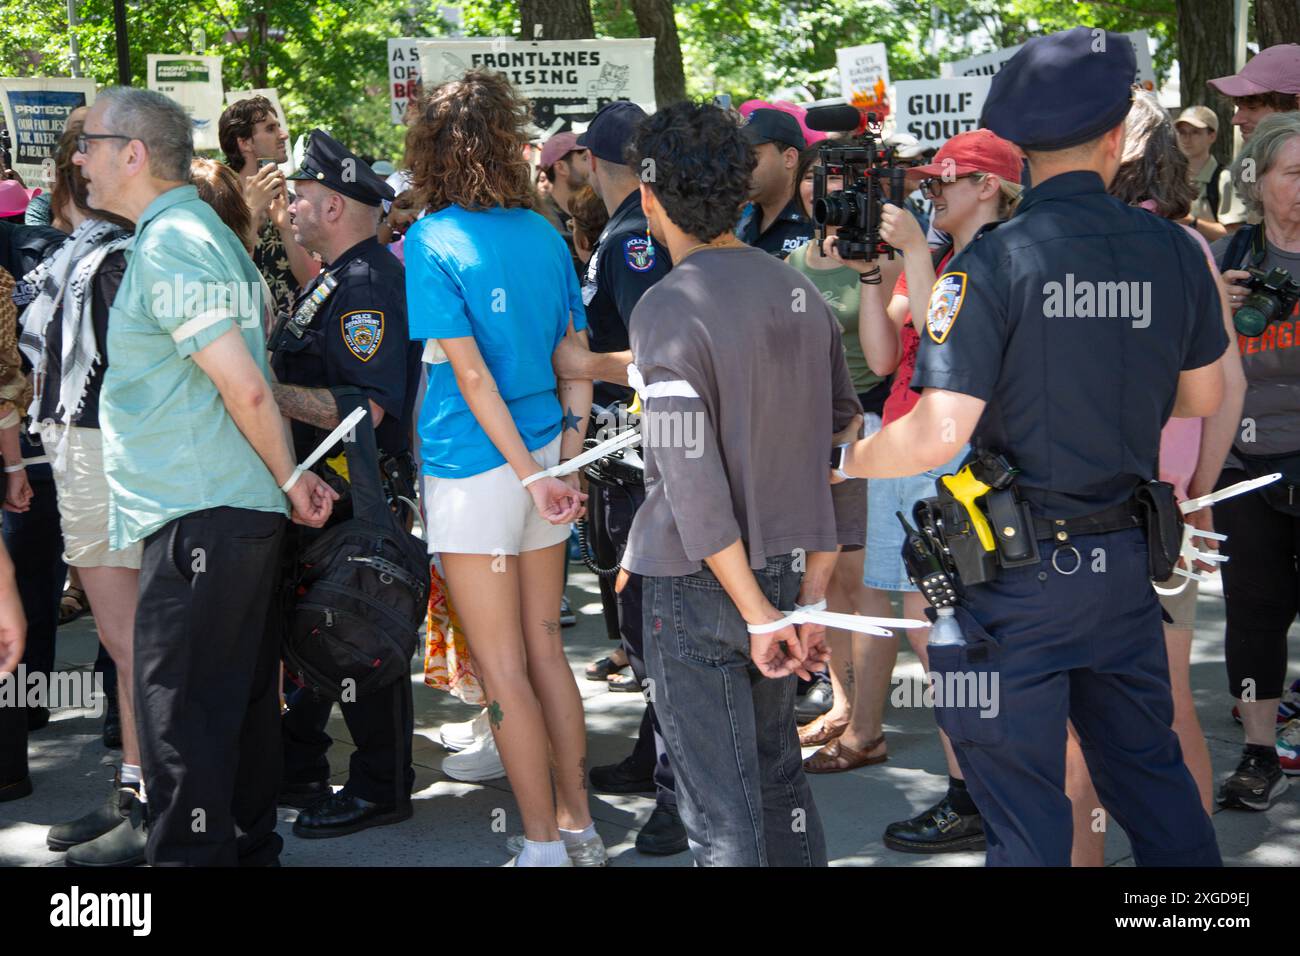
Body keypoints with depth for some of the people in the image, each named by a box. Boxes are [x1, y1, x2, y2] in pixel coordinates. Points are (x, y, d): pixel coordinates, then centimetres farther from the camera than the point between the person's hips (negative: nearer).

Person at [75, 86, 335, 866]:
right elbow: (252, 378, 18)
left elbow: (243, 385, -19)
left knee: (180, 715, -5)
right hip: (244, 509, 10)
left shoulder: (168, 245, -14)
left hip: (197, 516, -10)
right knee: (239, 703, 17)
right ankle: (250, 845, 27)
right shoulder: (208, 233, 18)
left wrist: (290, 479, -8)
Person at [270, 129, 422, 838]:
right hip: (317, 487, 11)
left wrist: (272, 392, -24)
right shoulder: (335, 279, 16)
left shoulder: (368, 286, -19)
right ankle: (296, 771, 31)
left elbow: (368, 405, -27)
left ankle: (380, 789, 11)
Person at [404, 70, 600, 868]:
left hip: (478, 466, -6)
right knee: (545, 646, 16)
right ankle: (580, 826, 23)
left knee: (502, 668, 3)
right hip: (545, 453, 6)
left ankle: (545, 845, 9)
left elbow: (471, 373, -16)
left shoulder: (432, 240, -11)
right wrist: (565, 460, 10)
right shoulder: (544, 233, 6)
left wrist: (532, 474, -14)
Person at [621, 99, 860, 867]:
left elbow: (691, 479, -21)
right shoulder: (801, 294, 4)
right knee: (779, 770, 21)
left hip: (699, 580, -6)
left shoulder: (668, 309, -16)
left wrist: (755, 612, -17)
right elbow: (838, 438, 7)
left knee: (721, 809, 3)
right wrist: (812, 591, 9)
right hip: (786, 568, 7)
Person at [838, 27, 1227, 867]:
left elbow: (937, 434, -22)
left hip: (1016, 570, -5)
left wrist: (839, 461, -5)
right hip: (1125, 560, 5)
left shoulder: (995, 262, -17)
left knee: (1024, 801, 5)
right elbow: (1204, 397, 13)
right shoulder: (1172, 250, -1)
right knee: (1148, 765, 21)